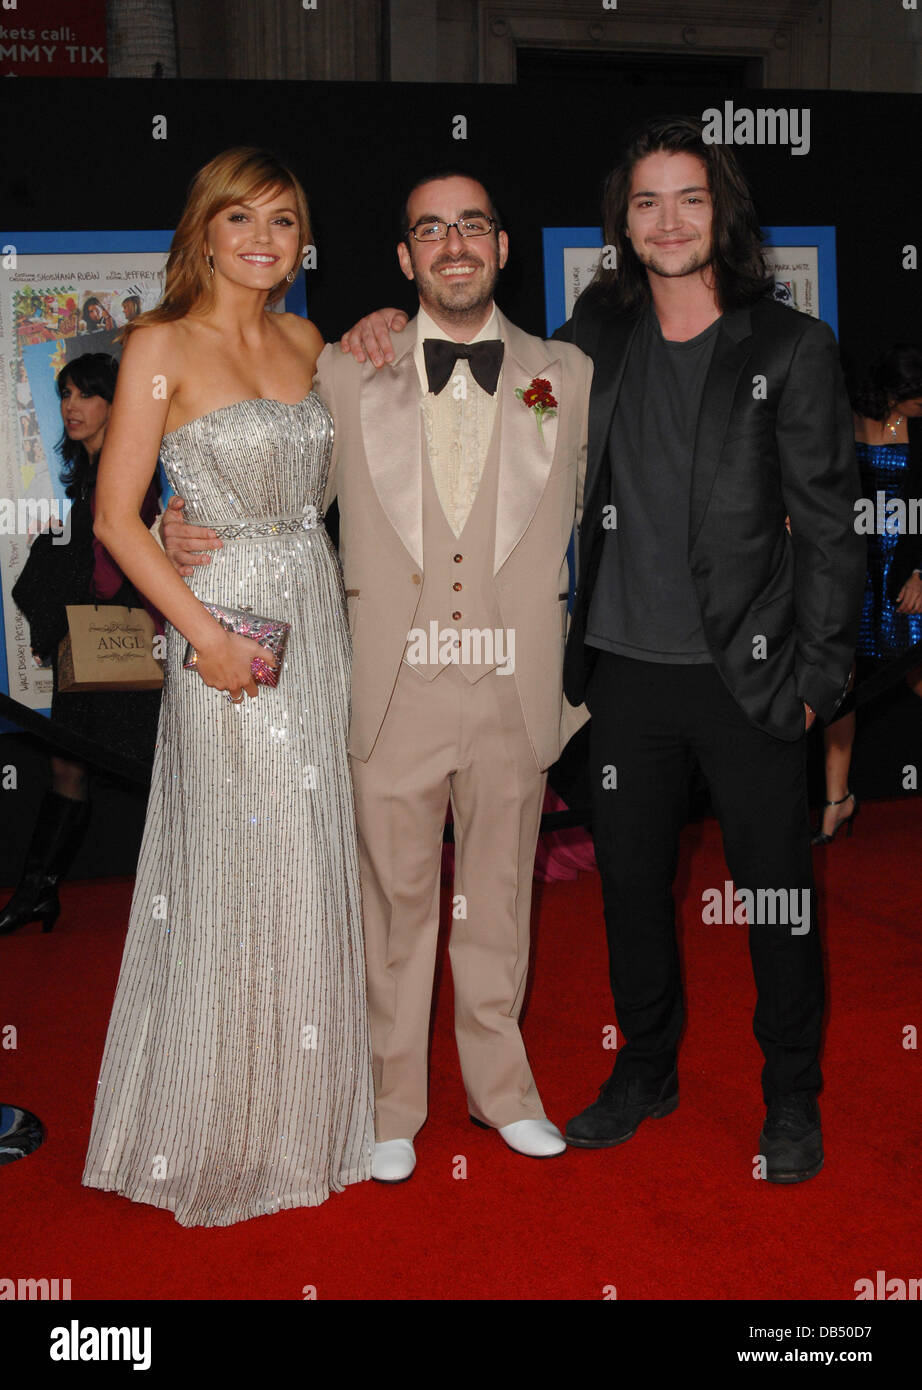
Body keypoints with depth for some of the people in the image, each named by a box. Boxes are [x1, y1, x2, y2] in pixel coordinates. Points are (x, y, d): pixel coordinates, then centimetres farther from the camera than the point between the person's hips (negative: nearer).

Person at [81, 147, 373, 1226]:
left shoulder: (306, 341, 11)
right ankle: (221, 1134, 22)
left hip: (317, 619, 6)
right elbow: (115, 517, -10)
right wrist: (205, 634, -16)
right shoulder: (162, 345, -7)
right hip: (225, 623, -6)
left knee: (313, 873, 12)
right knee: (234, 882, 1)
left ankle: (305, 1114, 30)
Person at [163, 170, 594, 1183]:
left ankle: (499, 1085, 35)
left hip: (516, 693, 1)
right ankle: (393, 1100, 29)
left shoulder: (568, 375, 6)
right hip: (394, 693, -1)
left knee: (498, 900, 15)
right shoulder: (345, 375, 4)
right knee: (395, 900, 10)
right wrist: (193, 528, -7)